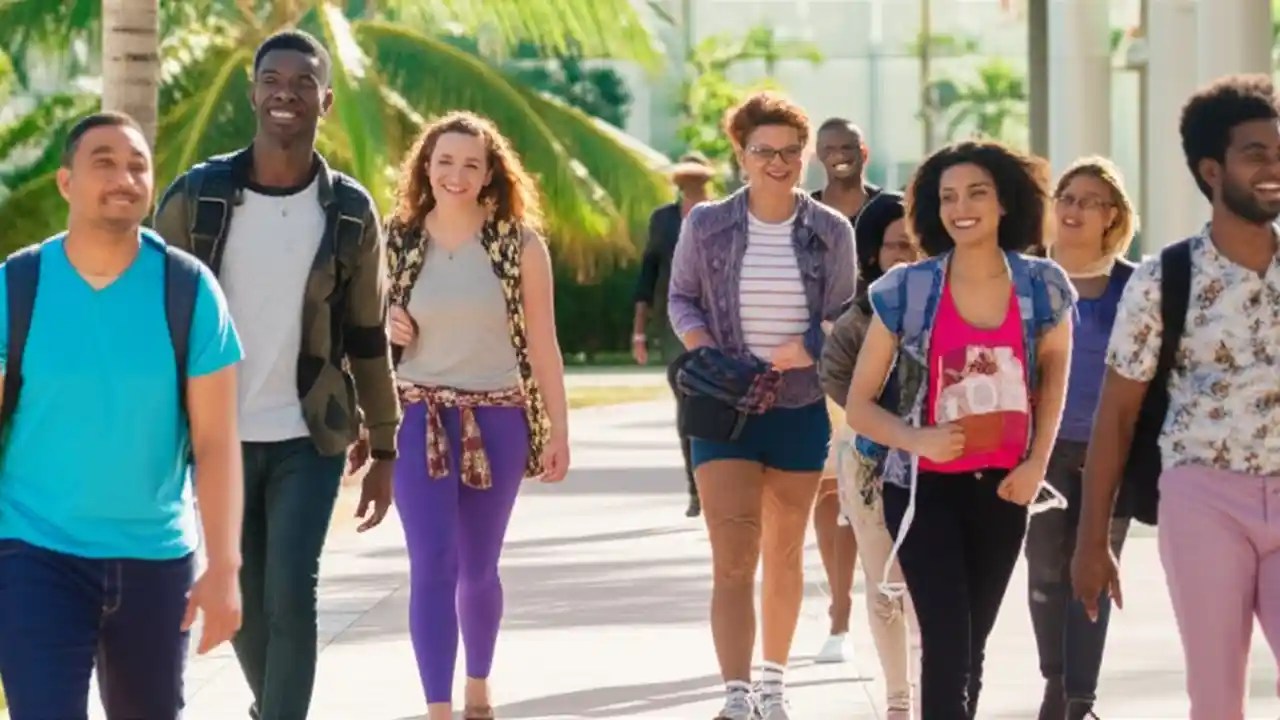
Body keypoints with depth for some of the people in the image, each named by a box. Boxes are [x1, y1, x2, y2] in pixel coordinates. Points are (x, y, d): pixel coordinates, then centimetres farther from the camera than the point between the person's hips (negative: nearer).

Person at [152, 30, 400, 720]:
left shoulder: (350, 212, -1)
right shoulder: (196, 195, -4)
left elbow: (369, 340, 5)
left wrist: (384, 450, 5)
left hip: (308, 441, -1)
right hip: (219, 438, 1)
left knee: (290, 597, -12)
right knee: (241, 604, 10)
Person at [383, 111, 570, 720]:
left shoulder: (519, 245, -1)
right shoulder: (396, 241, 2)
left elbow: (542, 342, 2)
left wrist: (558, 427, 0)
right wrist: (385, 327, -7)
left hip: (497, 420, 0)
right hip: (419, 418, 0)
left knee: (479, 568, 11)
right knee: (432, 565, -10)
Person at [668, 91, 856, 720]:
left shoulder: (831, 232, -2)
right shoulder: (706, 225, -2)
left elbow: (843, 321, 2)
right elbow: (681, 297, 10)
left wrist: (806, 351, -17)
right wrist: (696, 340, -10)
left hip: (800, 412, 2)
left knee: (783, 554, 16)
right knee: (732, 562, -12)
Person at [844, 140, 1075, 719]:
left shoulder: (1043, 287, -4)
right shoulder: (905, 291, -9)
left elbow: (1054, 373, 15)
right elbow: (859, 404, -4)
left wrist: (1036, 463, 4)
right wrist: (917, 440, -23)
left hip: (1002, 489, 3)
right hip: (925, 487, -3)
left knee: (971, 642, 11)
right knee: (947, 640, -15)